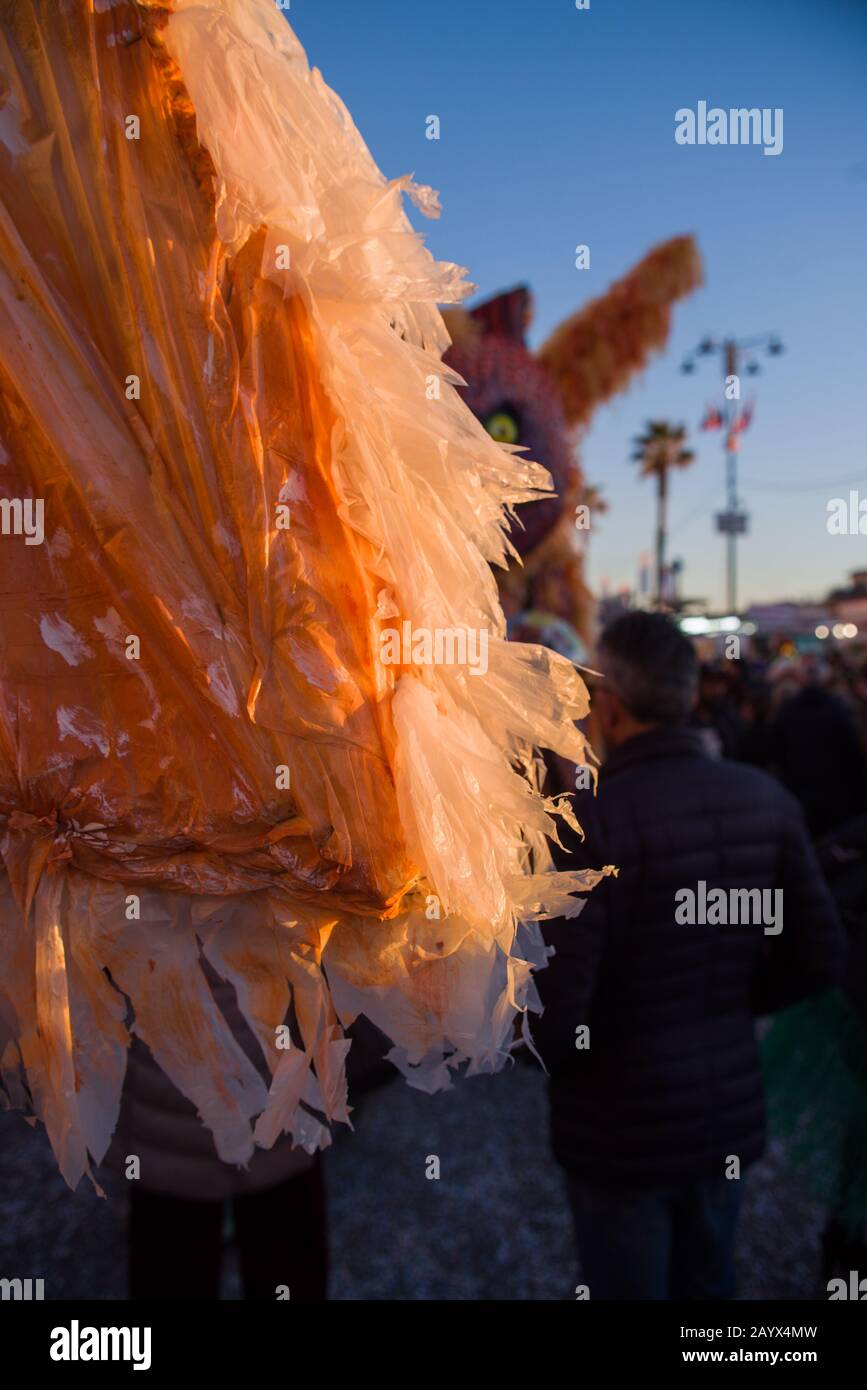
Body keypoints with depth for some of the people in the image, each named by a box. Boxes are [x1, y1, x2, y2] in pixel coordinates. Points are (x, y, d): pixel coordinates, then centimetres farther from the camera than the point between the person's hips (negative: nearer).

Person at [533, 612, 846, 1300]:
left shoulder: (586, 820, -25)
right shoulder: (764, 798, -9)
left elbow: (553, 1008, -26)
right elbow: (821, 957, -2)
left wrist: (544, 1048, -3)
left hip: (621, 1132, -4)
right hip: (731, 1119, 5)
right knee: (708, 1285, 27)